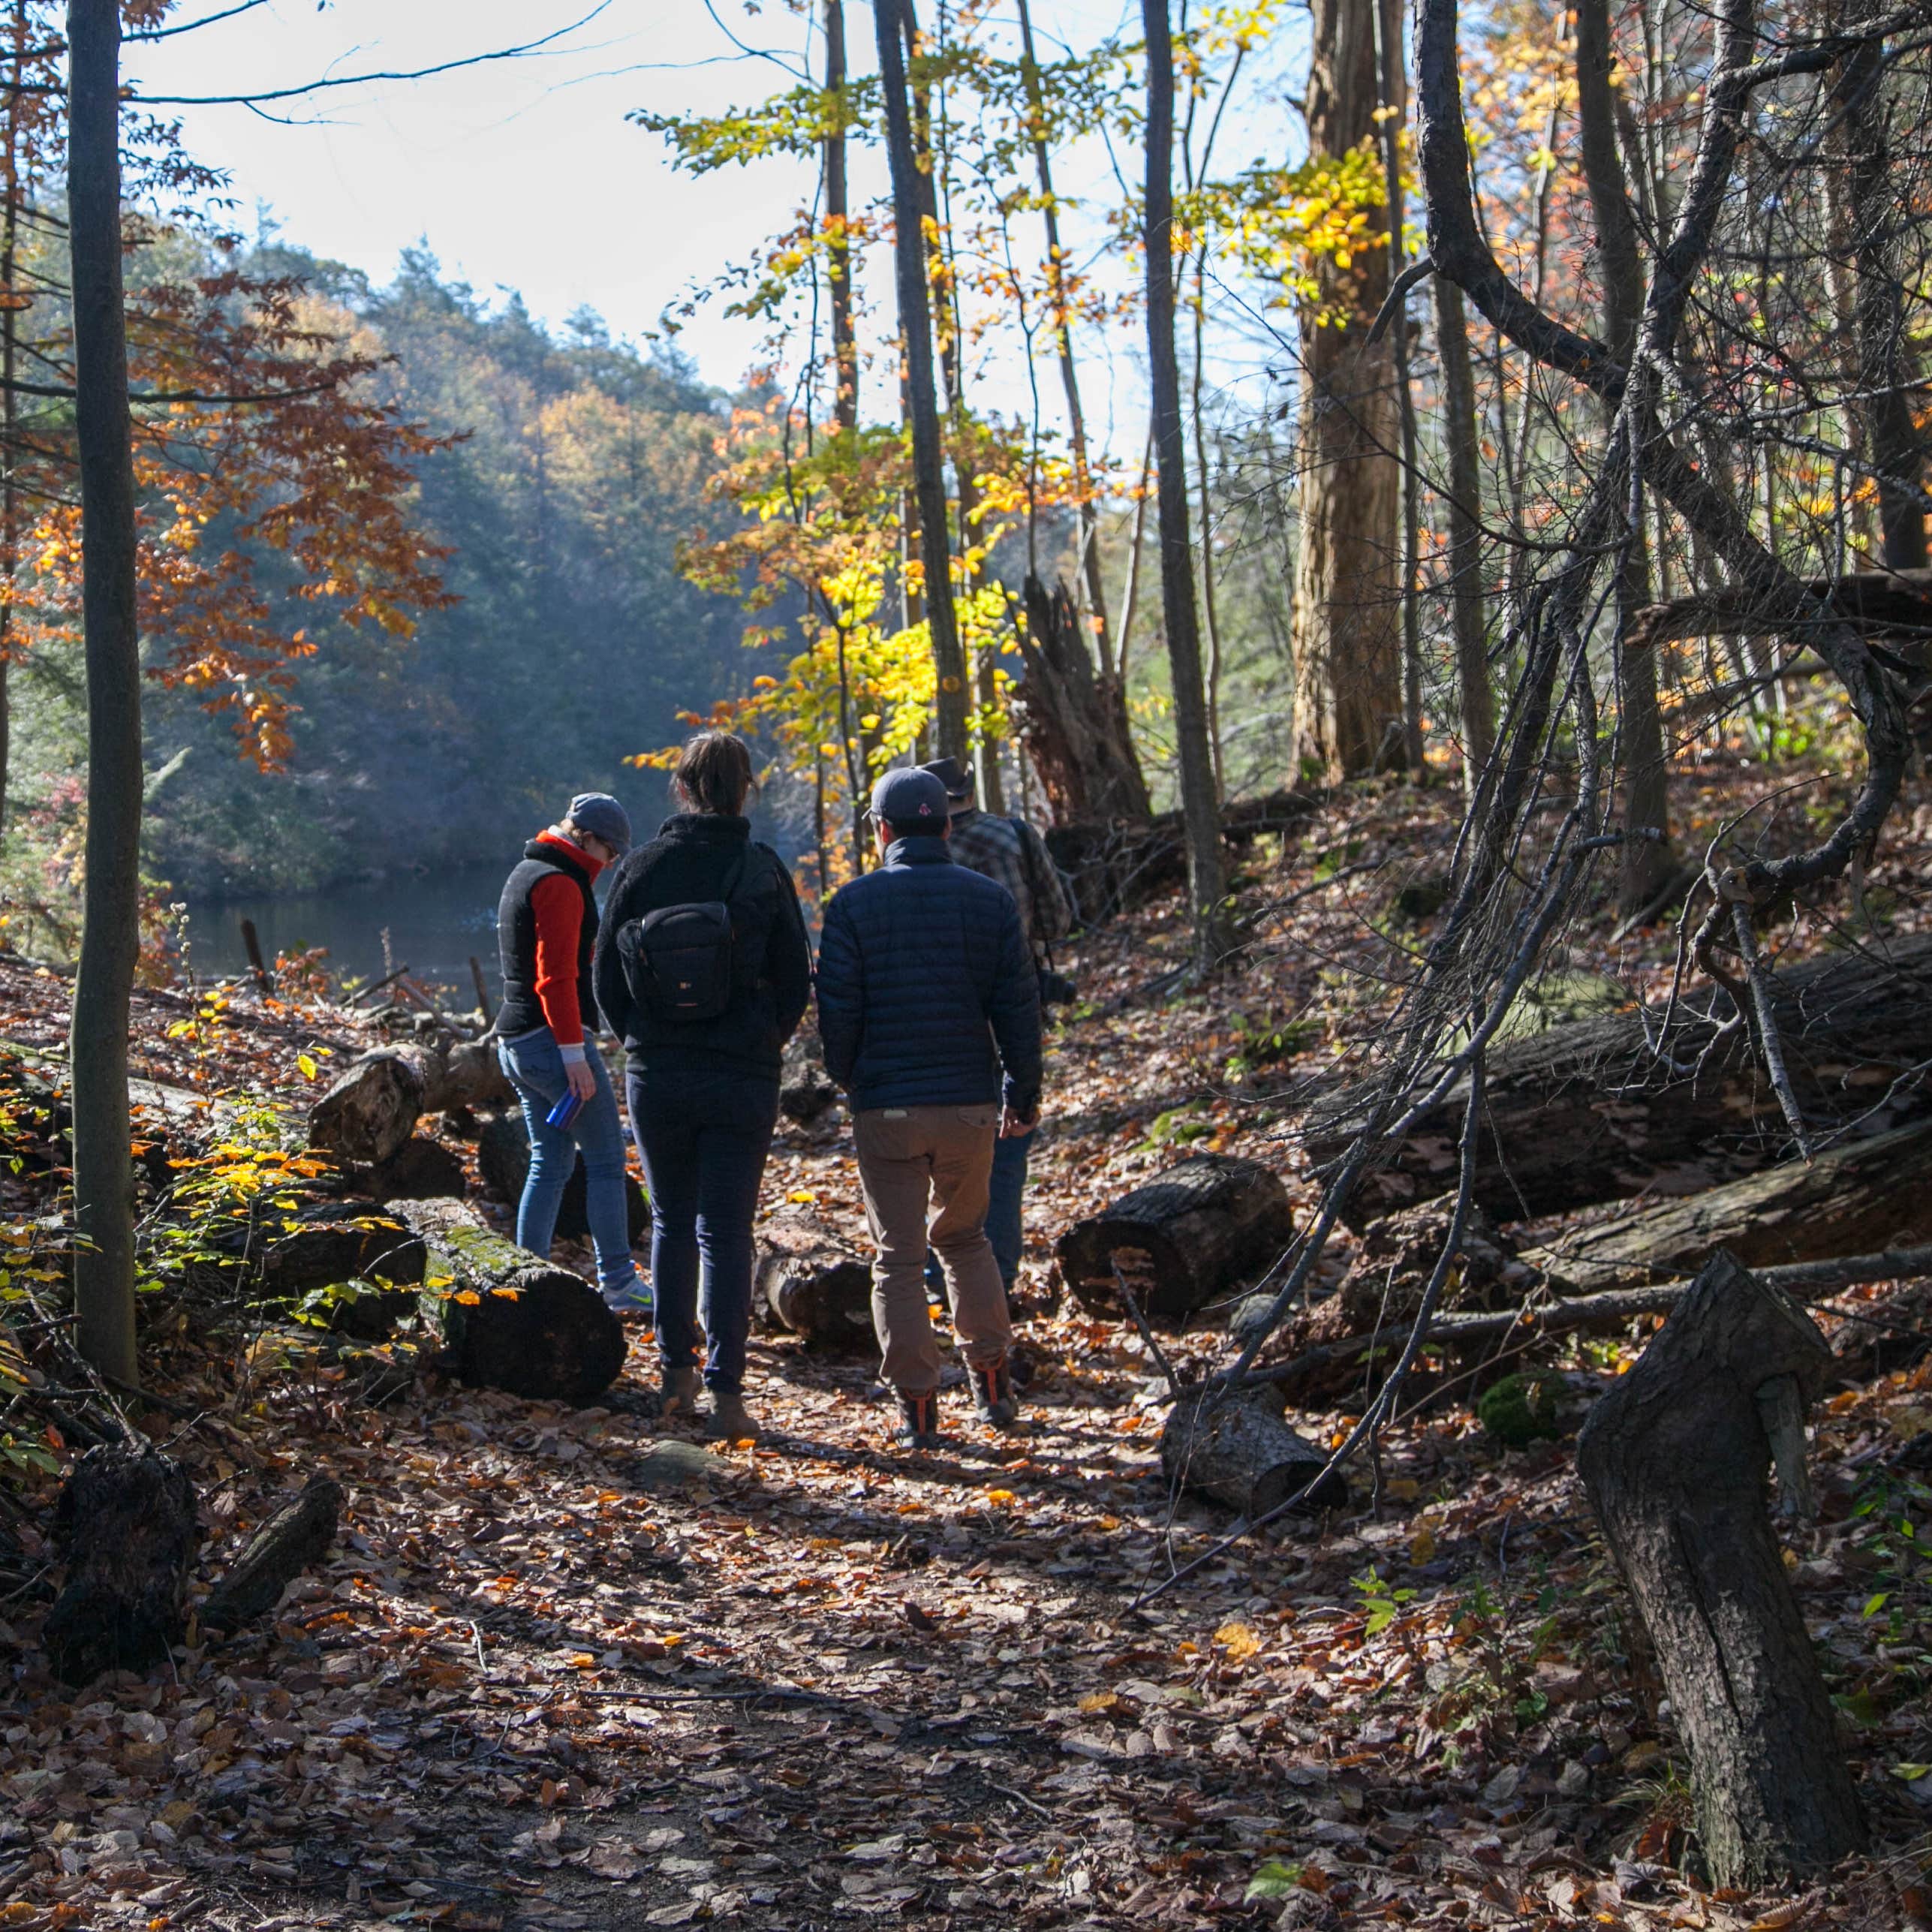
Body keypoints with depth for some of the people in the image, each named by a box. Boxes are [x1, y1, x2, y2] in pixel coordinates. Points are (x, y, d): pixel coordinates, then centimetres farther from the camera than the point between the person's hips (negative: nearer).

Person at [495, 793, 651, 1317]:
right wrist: (575, 1053, -22)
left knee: (549, 1164, 12)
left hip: (516, 1042, 10)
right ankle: (617, 1282, 0)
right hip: (554, 1039, -10)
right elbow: (556, 976, -21)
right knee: (606, 1159, -3)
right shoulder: (560, 885, -13)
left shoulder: (524, 875, 19)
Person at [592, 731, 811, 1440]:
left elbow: (607, 978, 2)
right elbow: (796, 984, -1)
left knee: (671, 1219, 17)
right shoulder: (763, 871, -5)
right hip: (742, 1079, -1)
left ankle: (676, 1373, 21)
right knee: (726, 1231, 2)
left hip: (655, 1074, 1)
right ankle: (726, 1394, -2)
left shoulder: (641, 867, -3)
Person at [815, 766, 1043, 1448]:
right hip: (970, 1102, 3)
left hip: (886, 1108, -3)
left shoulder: (855, 903, -5)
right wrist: (1023, 1092, 13)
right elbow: (1018, 1006, 3)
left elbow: (837, 1009, -5)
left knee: (899, 1256, 5)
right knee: (965, 1237, 21)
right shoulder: (990, 900, 2)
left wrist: (848, 1080, 13)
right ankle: (992, 1383, 18)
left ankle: (917, 1406, 4)